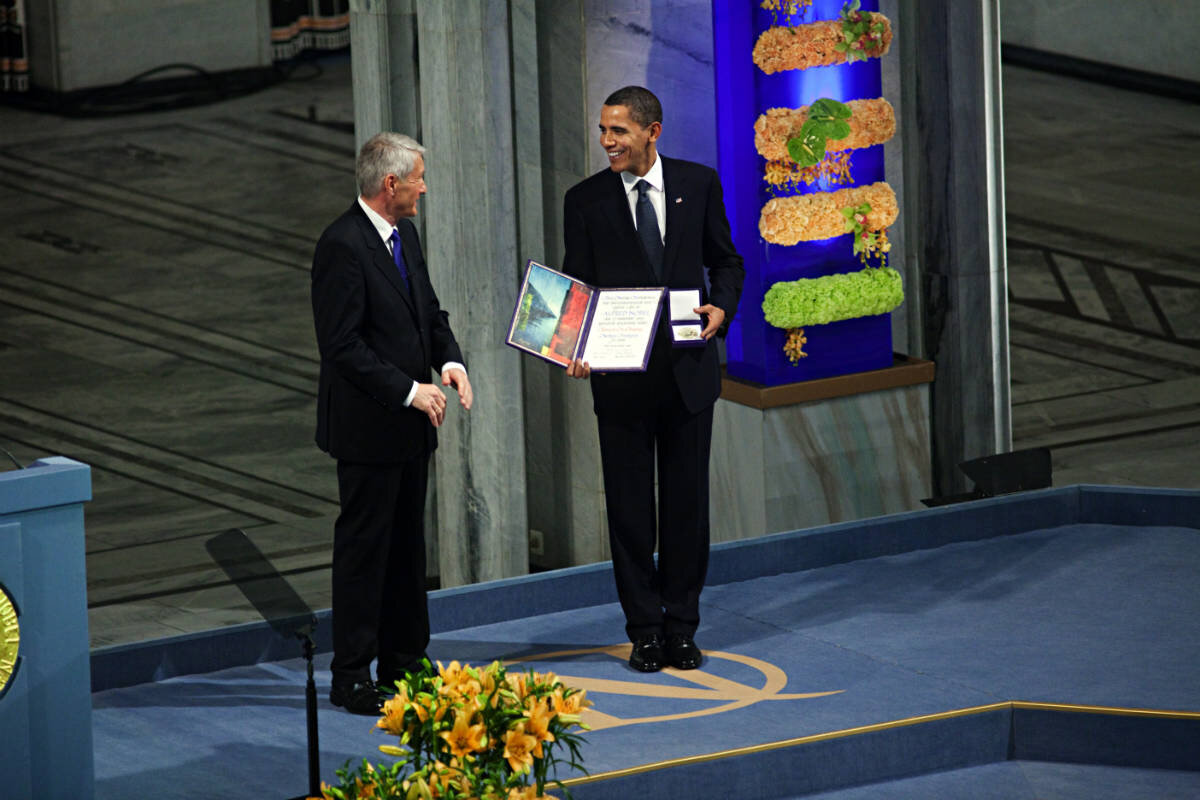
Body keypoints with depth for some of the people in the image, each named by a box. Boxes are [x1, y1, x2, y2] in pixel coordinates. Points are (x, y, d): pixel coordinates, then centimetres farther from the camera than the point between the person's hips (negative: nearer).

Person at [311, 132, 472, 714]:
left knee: (407, 542, 14)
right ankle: (351, 677, 2)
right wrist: (409, 391, -20)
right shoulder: (343, 245, -18)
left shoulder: (404, 234, 11)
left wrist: (450, 360, -1)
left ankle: (404, 662, 23)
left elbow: (429, 311, 19)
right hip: (368, 426, -9)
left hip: (409, 425, 9)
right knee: (363, 546, -3)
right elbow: (343, 345, -21)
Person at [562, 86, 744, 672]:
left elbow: (725, 261, 11)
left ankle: (682, 628, 16)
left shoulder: (698, 184, 2)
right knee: (630, 505, 4)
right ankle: (644, 630, 12)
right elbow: (576, 289, 1)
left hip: (687, 369, 1)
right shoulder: (585, 200, -1)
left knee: (687, 501, 6)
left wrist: (722, 305, -9)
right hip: (621, 376, -1)